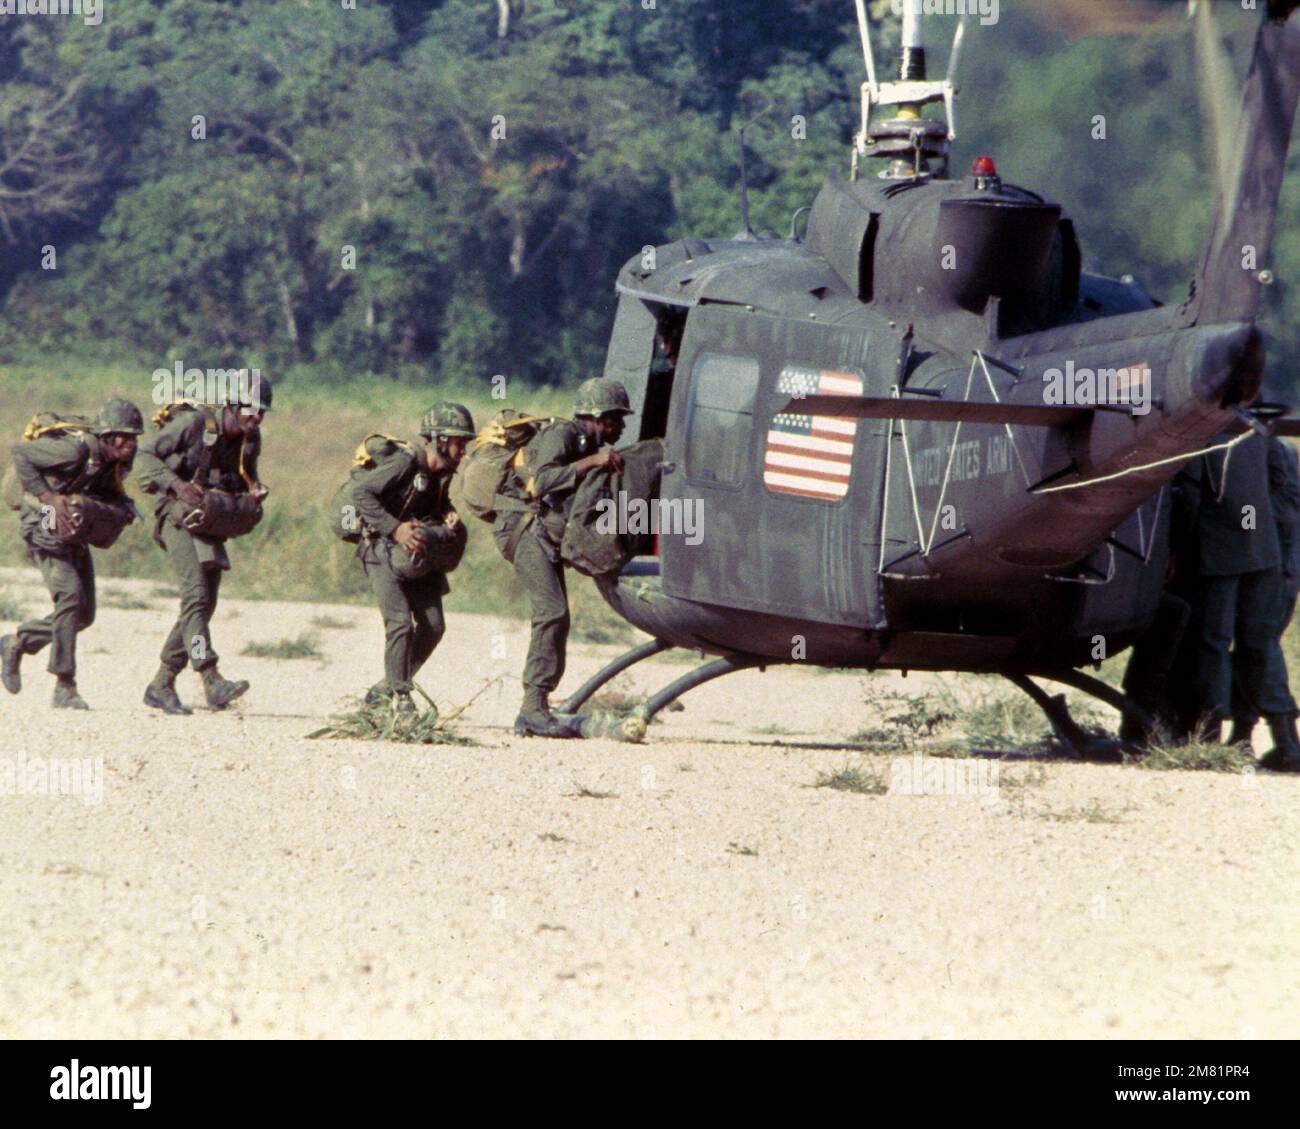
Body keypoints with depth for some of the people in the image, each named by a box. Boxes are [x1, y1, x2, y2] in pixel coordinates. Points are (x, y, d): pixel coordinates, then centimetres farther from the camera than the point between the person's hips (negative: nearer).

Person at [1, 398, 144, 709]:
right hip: (45, 527, -9)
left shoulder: (117, 460, -1)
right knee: (70, 596, -22)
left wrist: (123, 506, -3)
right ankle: (64, 688, -19)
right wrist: (48, 496, -30)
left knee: (84, 614, 7)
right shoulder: (76, 450, -25)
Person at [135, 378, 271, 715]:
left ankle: (161, 685, 14)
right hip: (179, 514, -8)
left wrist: (254, 489, -3)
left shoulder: (251, 438, 4)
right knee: (196, 595, -21)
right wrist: (177, 485, -31)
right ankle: (212, 681, -31)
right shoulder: (195, 424, -17)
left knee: (204, 605, 5)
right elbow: (146, 453, -17)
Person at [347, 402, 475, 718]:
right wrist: (395, 529, -31)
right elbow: (357, 491, -27)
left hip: (416, 557, 8)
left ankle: (384, 690, 15)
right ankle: (400, 698, -9)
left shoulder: (442, 470, 2)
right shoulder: (404, 463, -22)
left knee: (433, 626, 3)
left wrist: (449, 515, -2)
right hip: (382, 549, -8)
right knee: (400, 622, -18)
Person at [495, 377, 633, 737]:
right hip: (528, 528, -10)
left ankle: (536, 709, 10)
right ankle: (533, 705, -25)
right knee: (552, 612, -20)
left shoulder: (590, 446, 19)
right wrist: (591, 462, -32)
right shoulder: (561, 437, -12)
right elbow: (544, 481, -29)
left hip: (549, 538, 10)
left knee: (556, 618, 8)